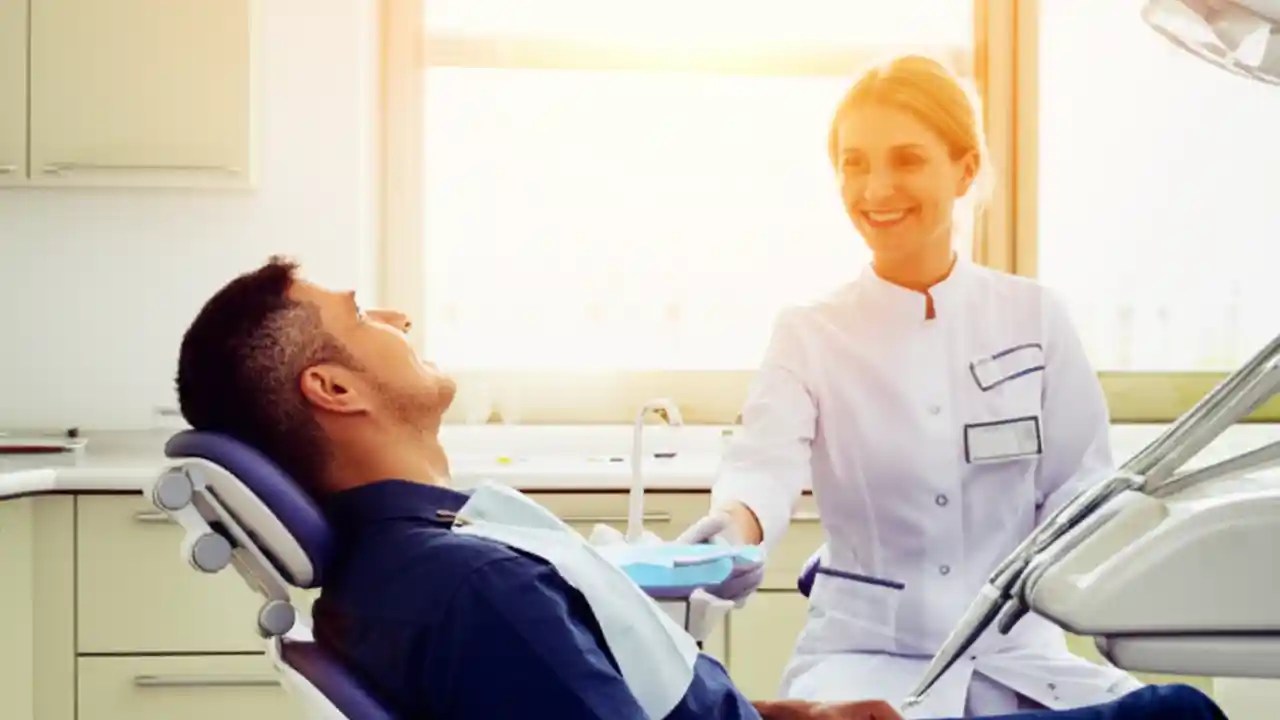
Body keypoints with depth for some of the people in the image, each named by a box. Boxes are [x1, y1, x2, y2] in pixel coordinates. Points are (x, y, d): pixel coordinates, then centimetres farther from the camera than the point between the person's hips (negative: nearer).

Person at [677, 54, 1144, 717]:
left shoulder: (1033, 316, 3)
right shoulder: (810, 333, -2)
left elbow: (1077, 486, 5)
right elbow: (768, 460, -19)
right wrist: (734, 526, -42)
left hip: (1013, 650, 2)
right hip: (866, 649, -2)